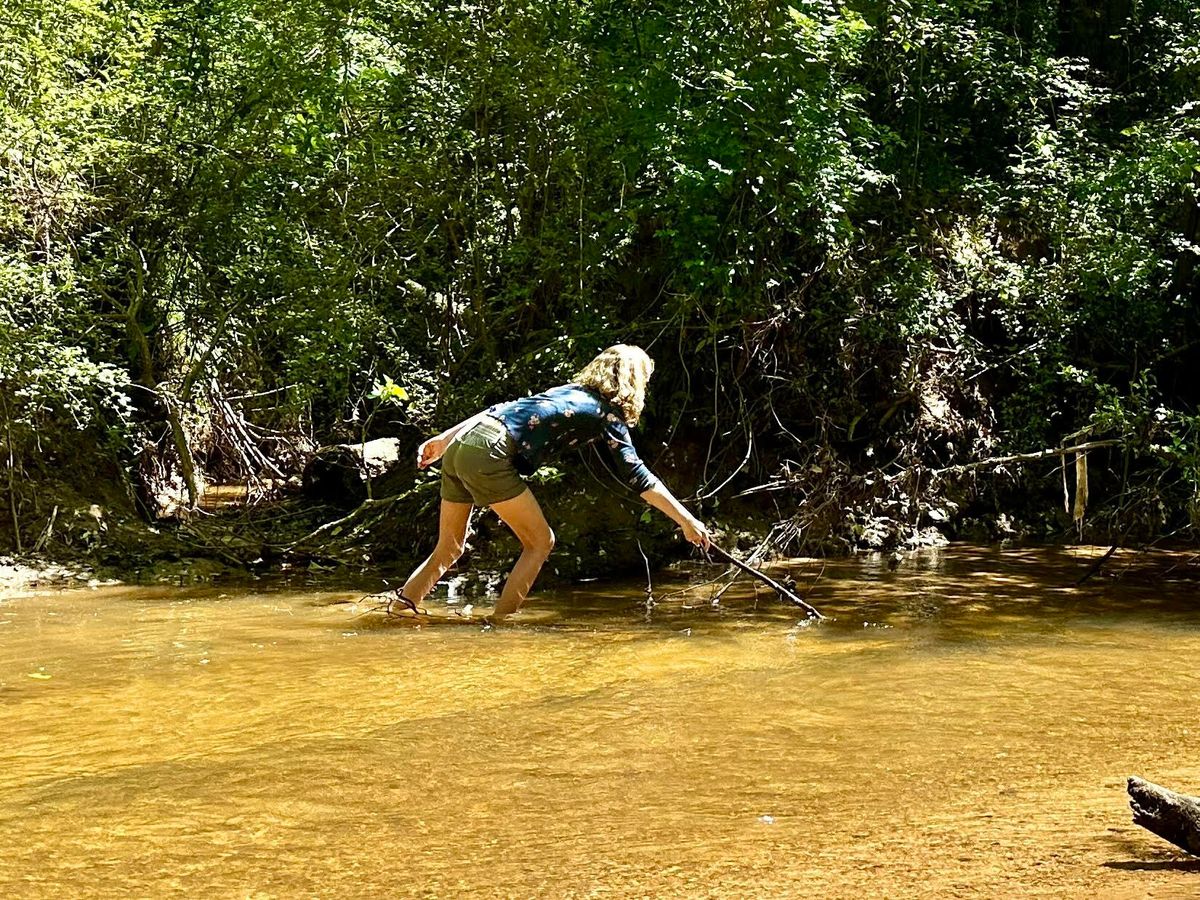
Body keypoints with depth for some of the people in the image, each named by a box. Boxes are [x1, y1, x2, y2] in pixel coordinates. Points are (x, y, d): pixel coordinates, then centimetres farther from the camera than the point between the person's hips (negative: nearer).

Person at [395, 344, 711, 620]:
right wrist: (687, 521, -3)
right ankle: (499, 623, 3)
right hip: (489, 453, -8)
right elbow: (638, 478, -2)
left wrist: (445, 439, 23)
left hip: (460, 446, 8)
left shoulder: (569, 391, 27)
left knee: (449, 549, 18)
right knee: (540, 542, 6)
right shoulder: (608, 414, 7)